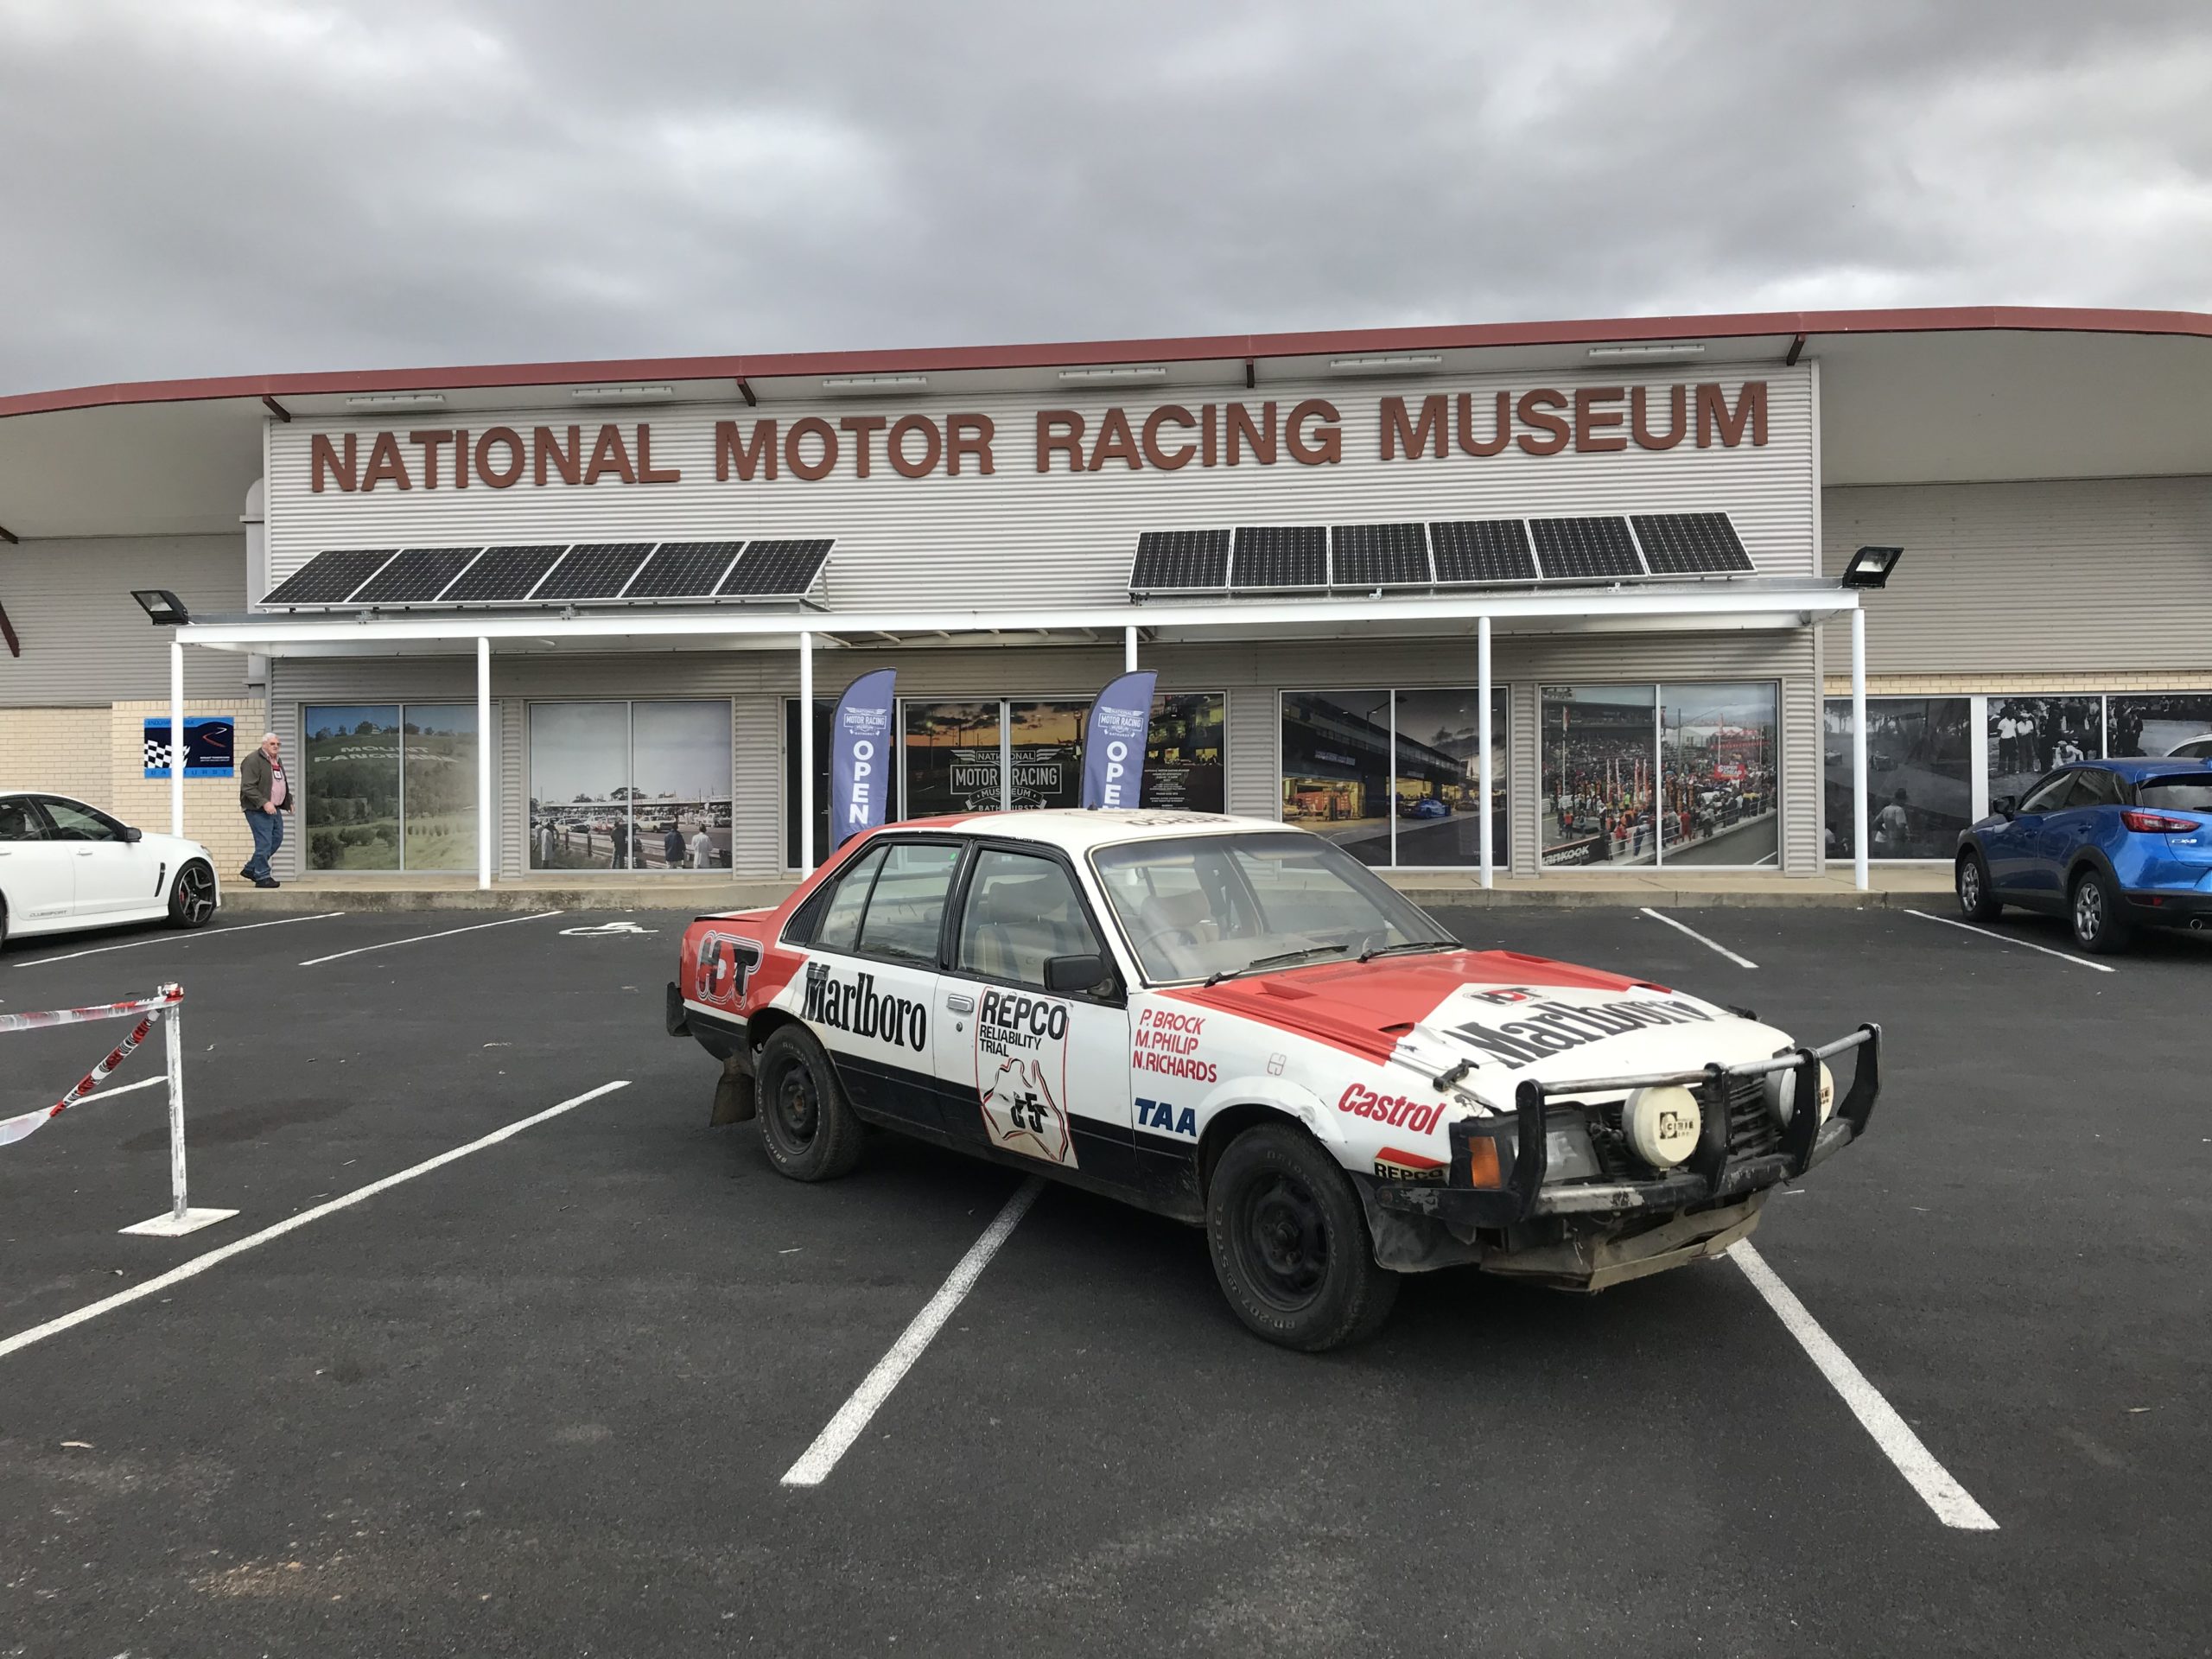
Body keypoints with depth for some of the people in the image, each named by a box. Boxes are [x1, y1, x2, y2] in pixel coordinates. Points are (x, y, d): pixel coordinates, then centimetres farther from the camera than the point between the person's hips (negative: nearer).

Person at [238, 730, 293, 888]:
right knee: (264, 843, -8)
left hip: (274, 809, 9)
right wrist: (264, 803, -24)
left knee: (277, 839, 10)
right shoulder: (253, 760, -12)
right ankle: (262, 877, 0)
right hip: (258, 810, -9)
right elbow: (248, 787, -18)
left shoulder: (278, 760, 18)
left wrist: (288, 801, 25)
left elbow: (283, 783, 31)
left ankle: (250, 869, 24)